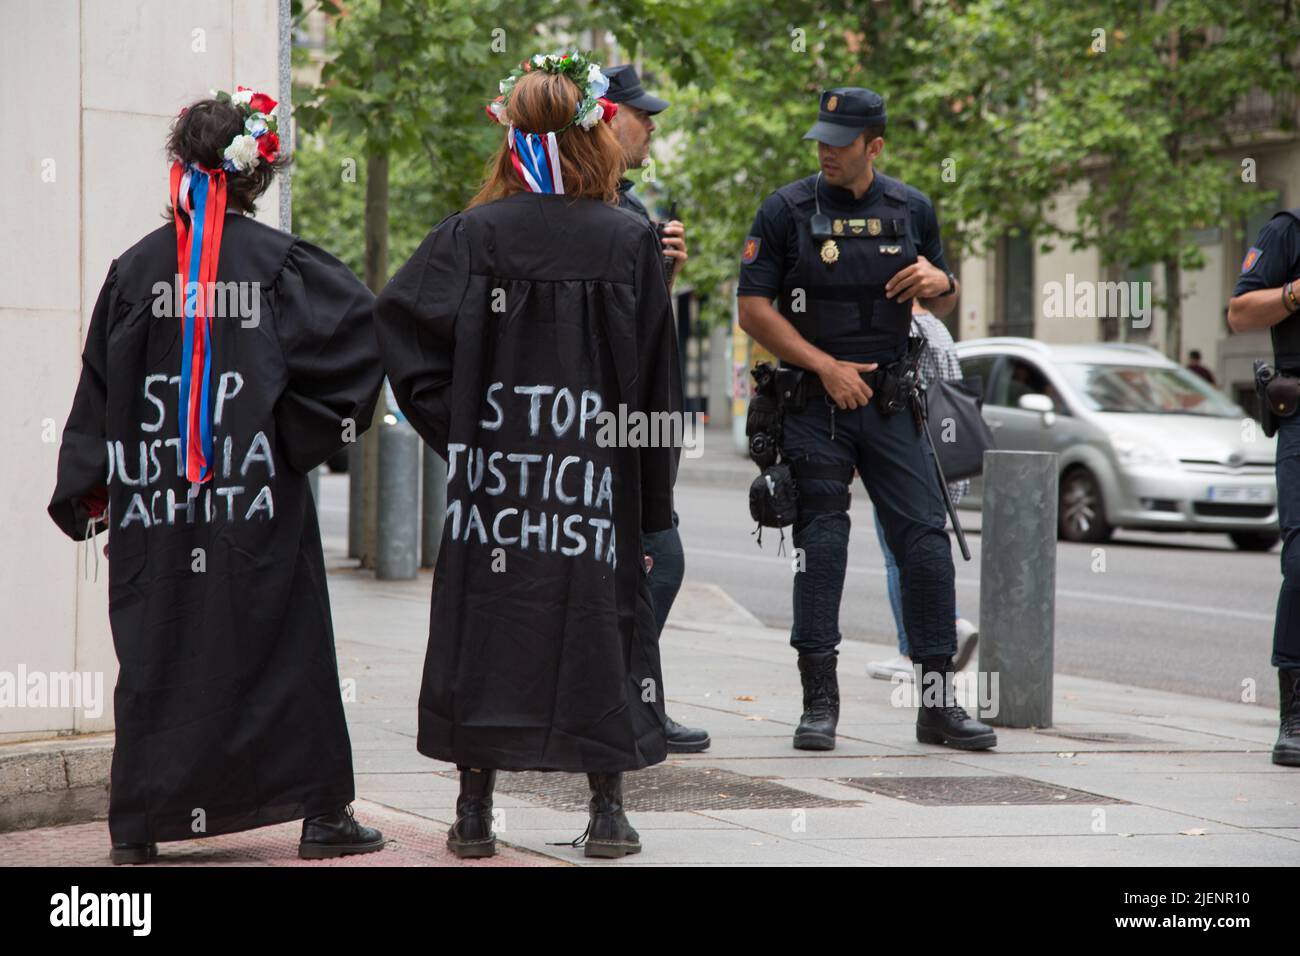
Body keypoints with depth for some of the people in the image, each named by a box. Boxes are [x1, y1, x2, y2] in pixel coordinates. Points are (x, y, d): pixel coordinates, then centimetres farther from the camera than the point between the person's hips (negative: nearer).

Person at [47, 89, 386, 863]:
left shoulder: (135, 268, 2)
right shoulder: (278, 260, -4)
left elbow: (99, 387, 5)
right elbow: (364, 321, -16)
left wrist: (89, 493, 12)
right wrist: (320, 424, -4)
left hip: (152, 508, 2)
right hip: (258, 502, -2)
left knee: (154, 655, 8)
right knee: (285, 651, 5)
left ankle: (138, 826, 8)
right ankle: (321, 812, 8)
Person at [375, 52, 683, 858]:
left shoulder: (474, 234, -3)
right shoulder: (631, 242, -3)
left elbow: (401, 326, -10)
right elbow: (655, 383, -1)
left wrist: (453, 430, -1)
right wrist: (653, 507, 5)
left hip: (490, 470, 1)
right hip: (595, 481, 0)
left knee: (483, 633, 7)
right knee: (601, 627, 8)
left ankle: (475, 811, 10)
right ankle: (606, 811, 9)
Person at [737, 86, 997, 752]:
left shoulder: (912, 210, 8)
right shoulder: (788, 210, -2)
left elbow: (939, 306, 19)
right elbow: (752, 308, -6)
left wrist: (941, 285, -6)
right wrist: (826, 367, -12)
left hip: (890, 403, 3)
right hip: (813, 404, -2)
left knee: (925, 539, -4)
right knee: (821, 546, -4)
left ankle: (938, 703, 2)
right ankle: (819, 703, 2)